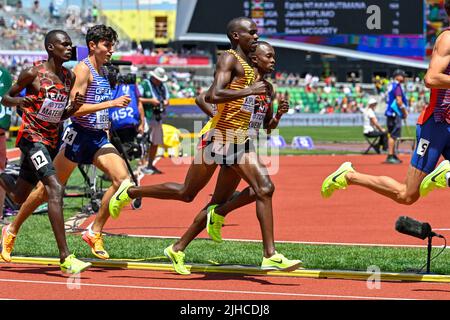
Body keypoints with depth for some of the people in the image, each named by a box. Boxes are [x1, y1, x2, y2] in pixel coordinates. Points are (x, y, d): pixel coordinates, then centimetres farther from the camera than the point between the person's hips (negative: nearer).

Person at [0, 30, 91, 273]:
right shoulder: (33, 73, -10)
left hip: (51, 139, 7)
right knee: (55, 189, -22)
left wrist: (74, 107, -4)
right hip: (31, 137, -7)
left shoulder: (69, 78, 8)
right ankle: (65, 258, -25)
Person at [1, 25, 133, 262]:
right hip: (78, 135, -7)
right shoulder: (83, 69, -11)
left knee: (123, 179, -14)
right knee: (48, 189, 2)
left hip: (99, 138, 7)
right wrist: (111, 103, -23)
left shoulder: (103, 71, 15)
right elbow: (74, 108, -20)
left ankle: (95, 231, -6)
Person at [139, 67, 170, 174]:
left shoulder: (163, 86, 13)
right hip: (146, 116, -8)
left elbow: (167, 99, 21)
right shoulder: (145, 84, -6)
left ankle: (150, 165, 25)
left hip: (158, 118, 8)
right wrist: (150, 101, -19)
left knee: (156, 143, 14)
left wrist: (166, 102, -3)